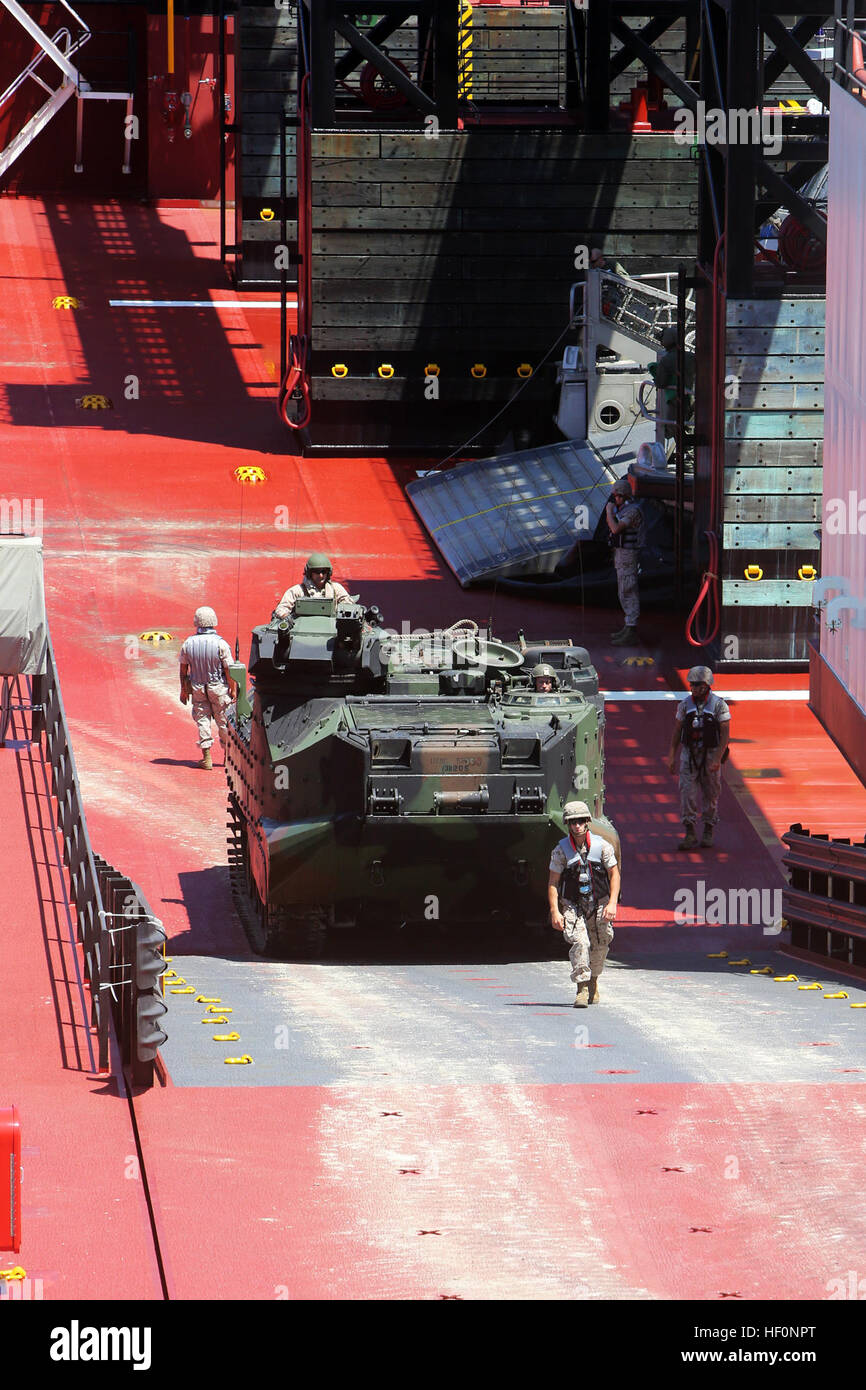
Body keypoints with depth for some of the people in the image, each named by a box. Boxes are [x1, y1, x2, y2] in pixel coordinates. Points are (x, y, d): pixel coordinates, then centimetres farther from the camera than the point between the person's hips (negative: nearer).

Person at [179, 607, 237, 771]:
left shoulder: (188, 643, -6)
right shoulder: (220, 643, -15)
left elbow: (183, 669, 3)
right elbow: (229, 669, -13)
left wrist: (184, 689, 15)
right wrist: (233, 689, -2)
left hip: (197, 688, 2)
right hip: (218, 688, -2)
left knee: (202, 720, 8)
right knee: (223, 720, 10)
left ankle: (206, 758, 2)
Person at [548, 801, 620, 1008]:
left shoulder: (602, 846, -6)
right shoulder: (561, 850, -7)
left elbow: (614, 874, 0)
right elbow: (553, 882, -2)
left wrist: (612, 903, -11)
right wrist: (554, 912, -11)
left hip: (599, 905, 2)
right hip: (572, 906, -1)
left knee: (600, 945, 7)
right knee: (579, 942, -20)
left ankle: (593, 982, 33)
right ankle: (582, 989, -19)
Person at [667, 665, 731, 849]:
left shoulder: (718, 705, -7)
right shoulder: (685, 704, 3)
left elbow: (725, 734, -9)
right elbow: (677, 730, 11)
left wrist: (718, 758, -18)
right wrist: (672, 756, 7)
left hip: (710, 753, -2)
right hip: (689, 754, 2)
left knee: (711, 794, 7)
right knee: (687, 792, -9)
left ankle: (708, 832, 23)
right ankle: (690, 835, -11)